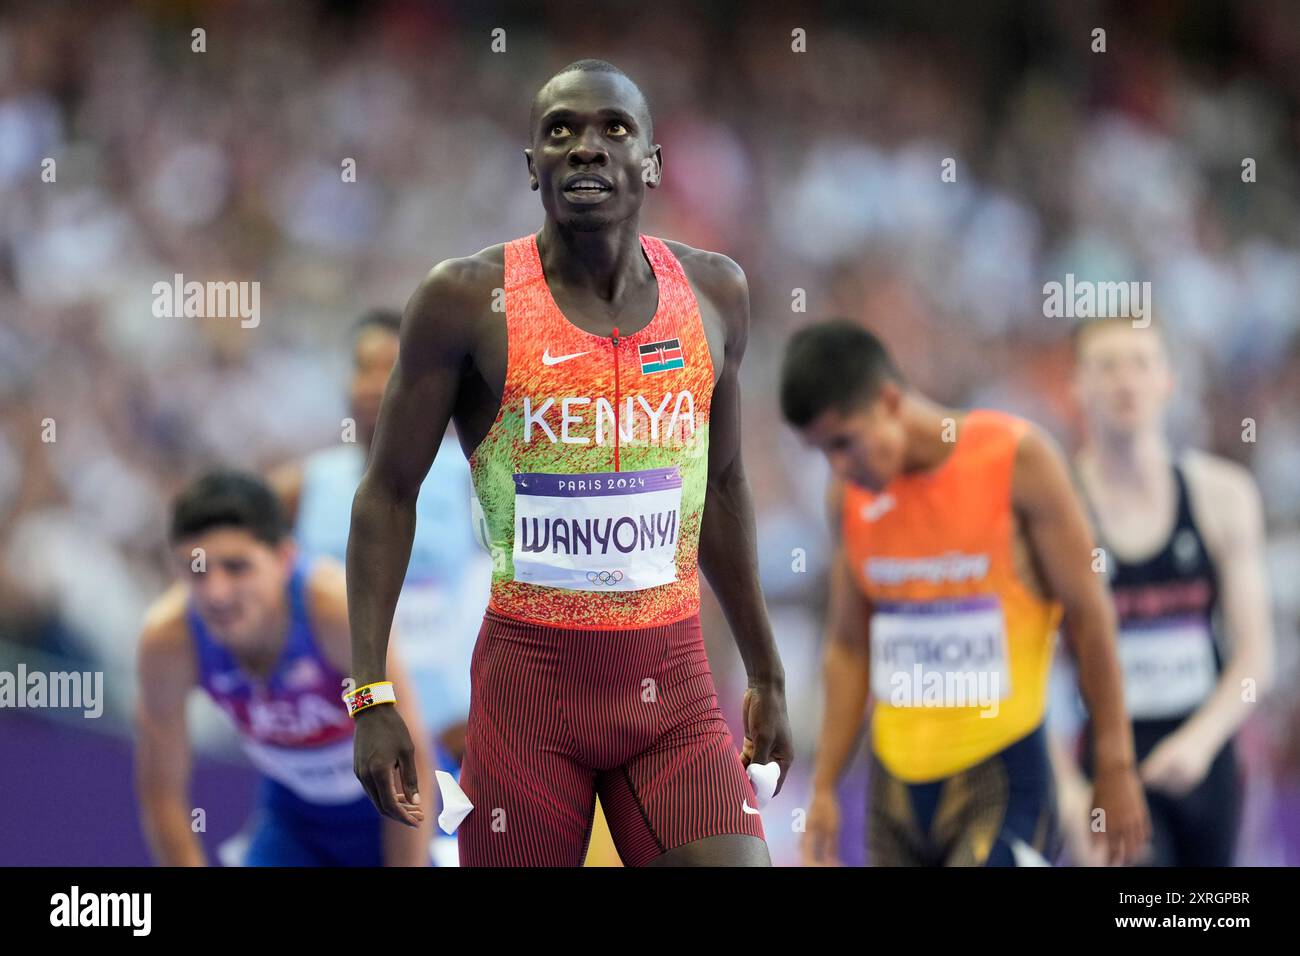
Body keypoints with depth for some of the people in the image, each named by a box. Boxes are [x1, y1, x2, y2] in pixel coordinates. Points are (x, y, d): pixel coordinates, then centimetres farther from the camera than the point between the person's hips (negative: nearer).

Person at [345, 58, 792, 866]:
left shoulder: (715, 293, 5)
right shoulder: (468, 300, -5)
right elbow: (389, 494, -1)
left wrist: (767, 677, 20)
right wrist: (370, 696, -9)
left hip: (676, 688, 3)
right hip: (531, 679, -3)